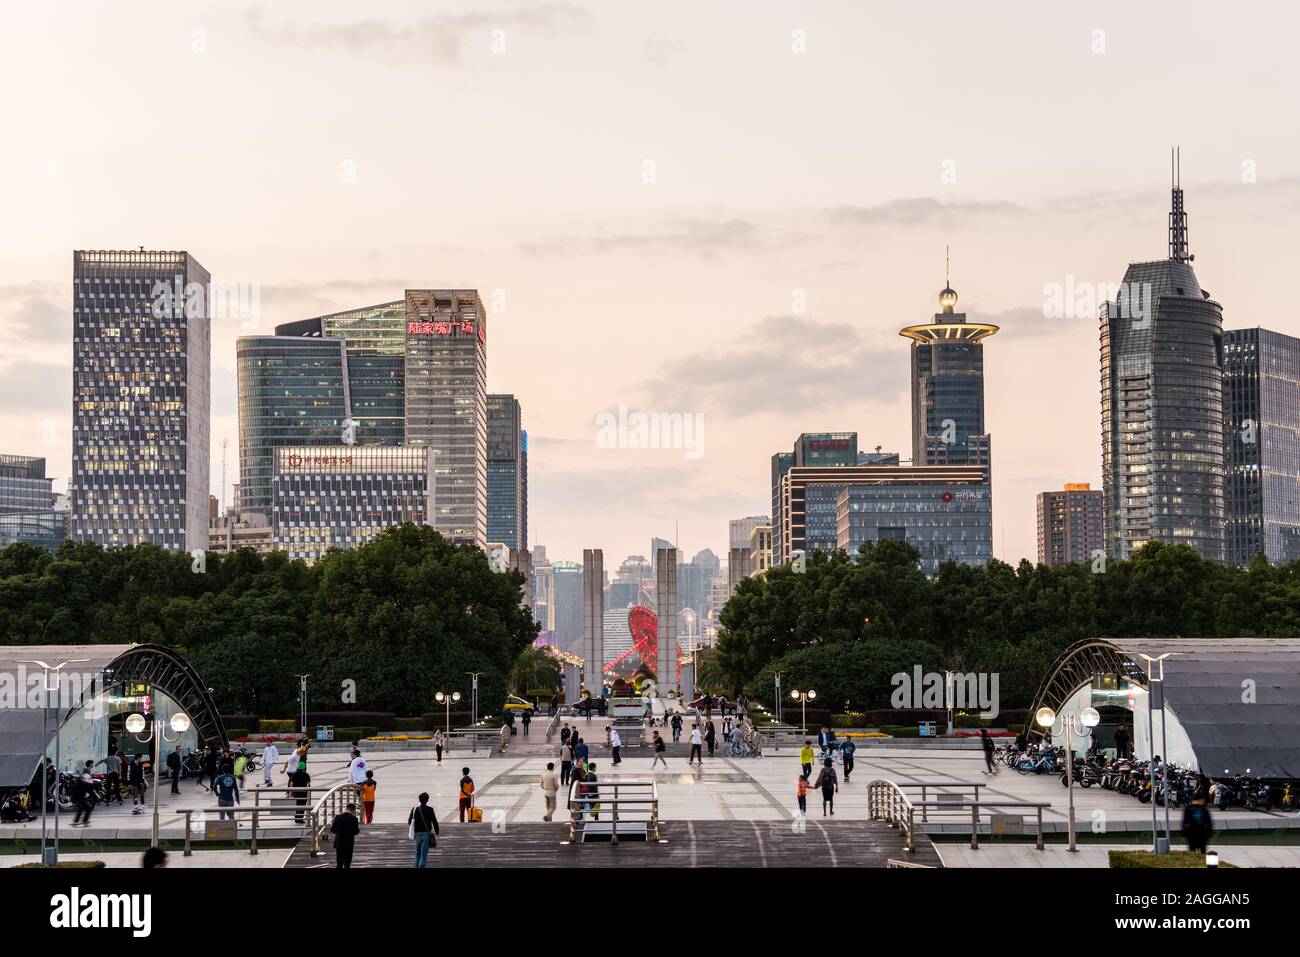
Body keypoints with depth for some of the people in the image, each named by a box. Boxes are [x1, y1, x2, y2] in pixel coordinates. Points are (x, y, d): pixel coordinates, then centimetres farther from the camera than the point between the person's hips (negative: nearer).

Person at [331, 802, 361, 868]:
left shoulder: (337, 817, -5)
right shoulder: (354, 819, -11)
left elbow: (332, 830, 0)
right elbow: (356, 832, -5)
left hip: (338, 843, 2)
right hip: (349, 844, -2)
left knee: (339, 864, 11)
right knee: (347, 864, 4)